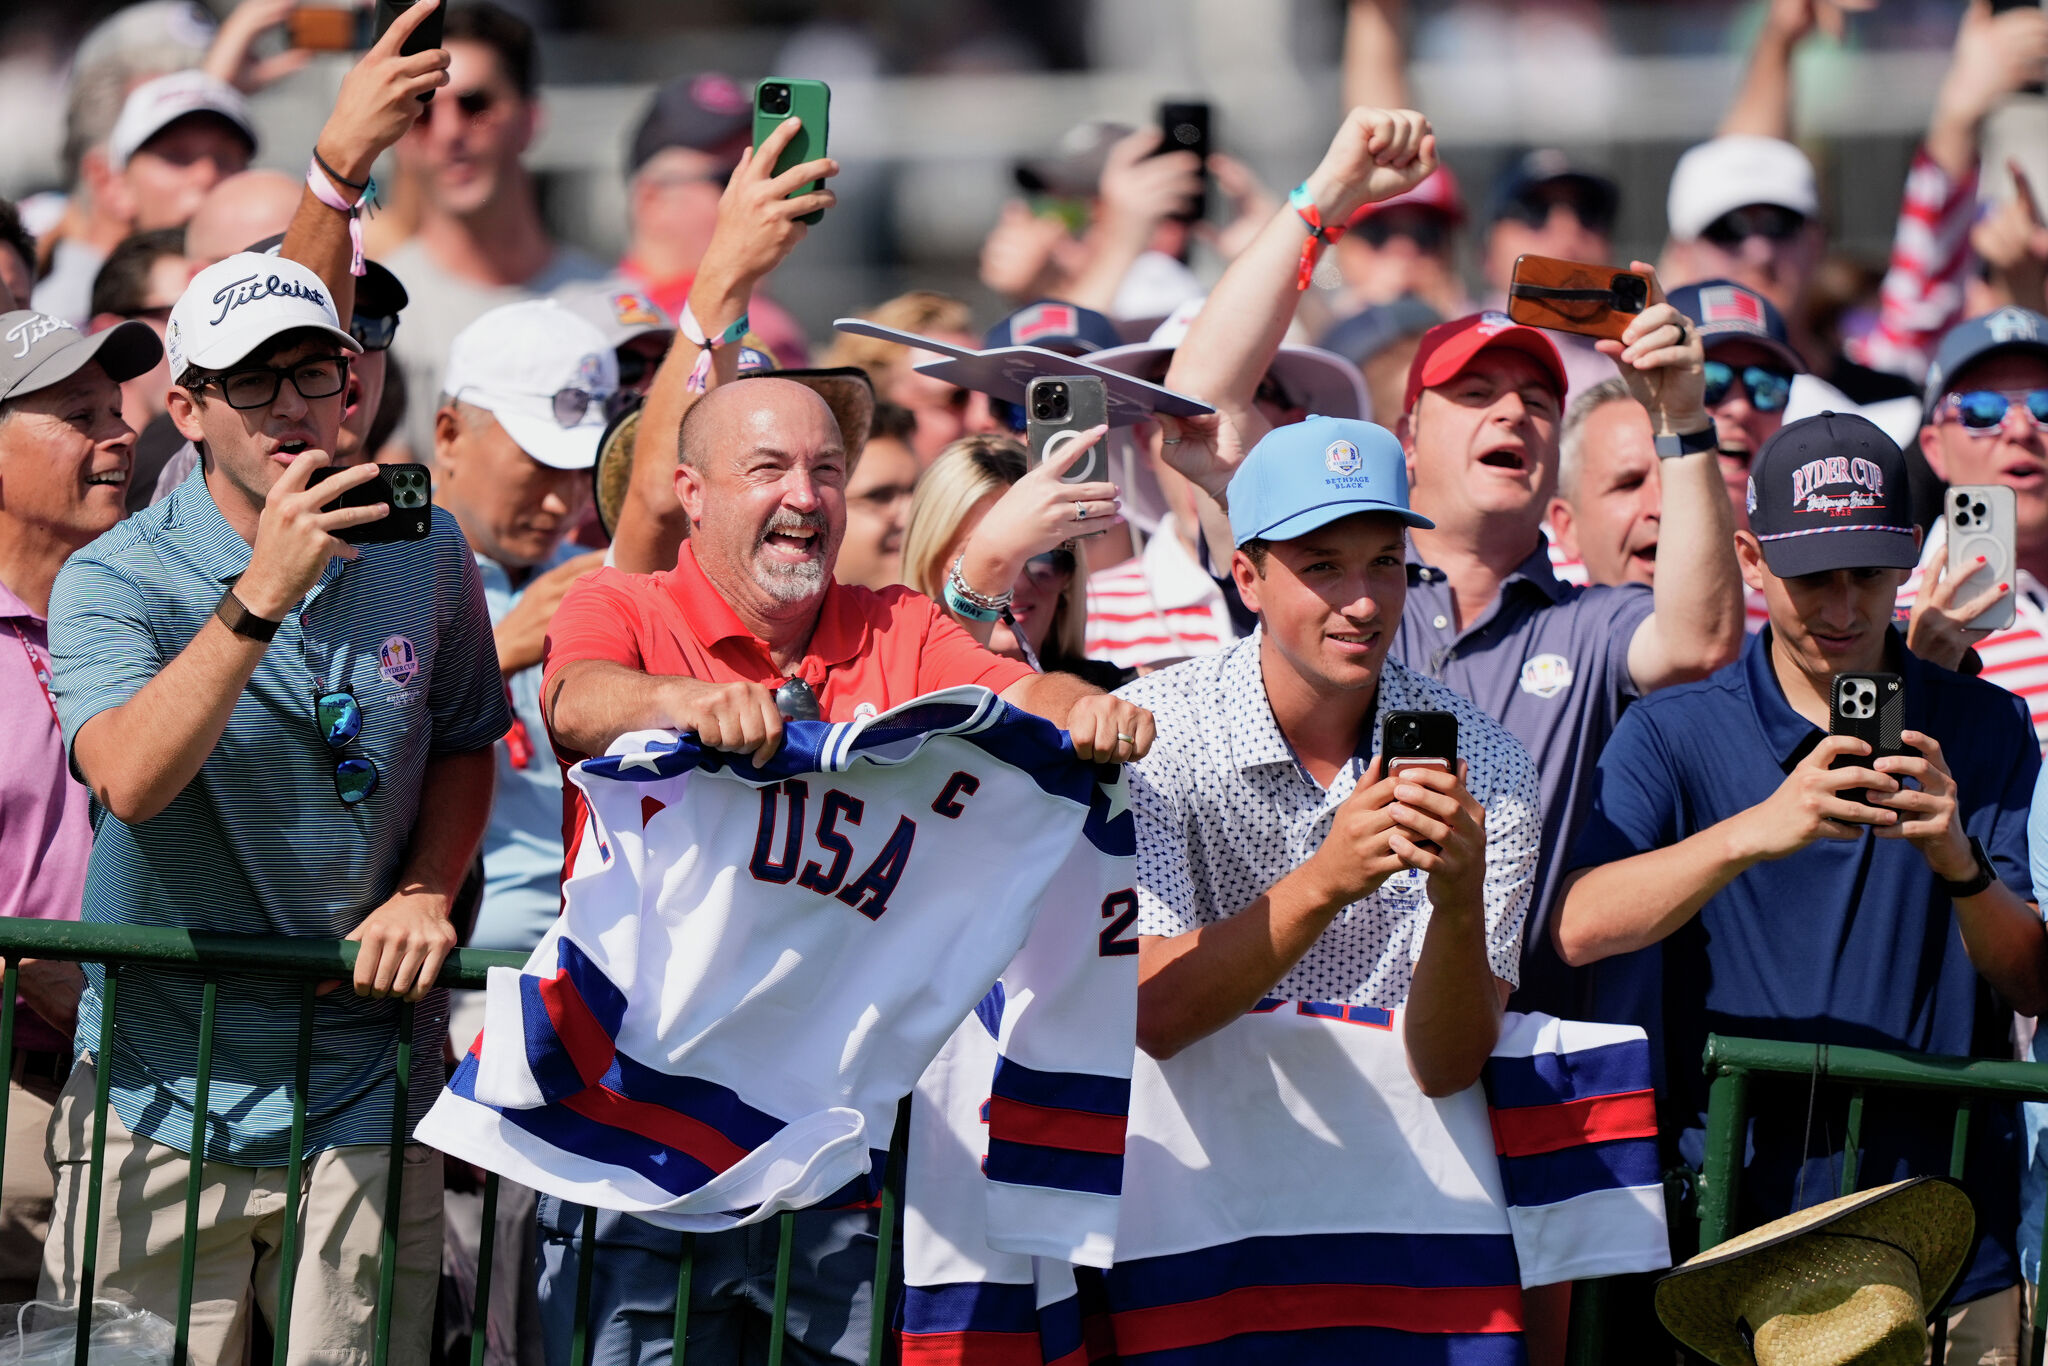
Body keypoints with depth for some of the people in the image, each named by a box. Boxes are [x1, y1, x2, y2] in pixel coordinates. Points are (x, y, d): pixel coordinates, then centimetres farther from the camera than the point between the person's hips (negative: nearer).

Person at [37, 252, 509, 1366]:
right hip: (164, 1101, -3)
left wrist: (428, 889, -2)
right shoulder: (114, 582, -11)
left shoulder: (423, 555, 2)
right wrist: (263, 594, -38)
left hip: (367, 1094, 3)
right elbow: (130, 781, -29)